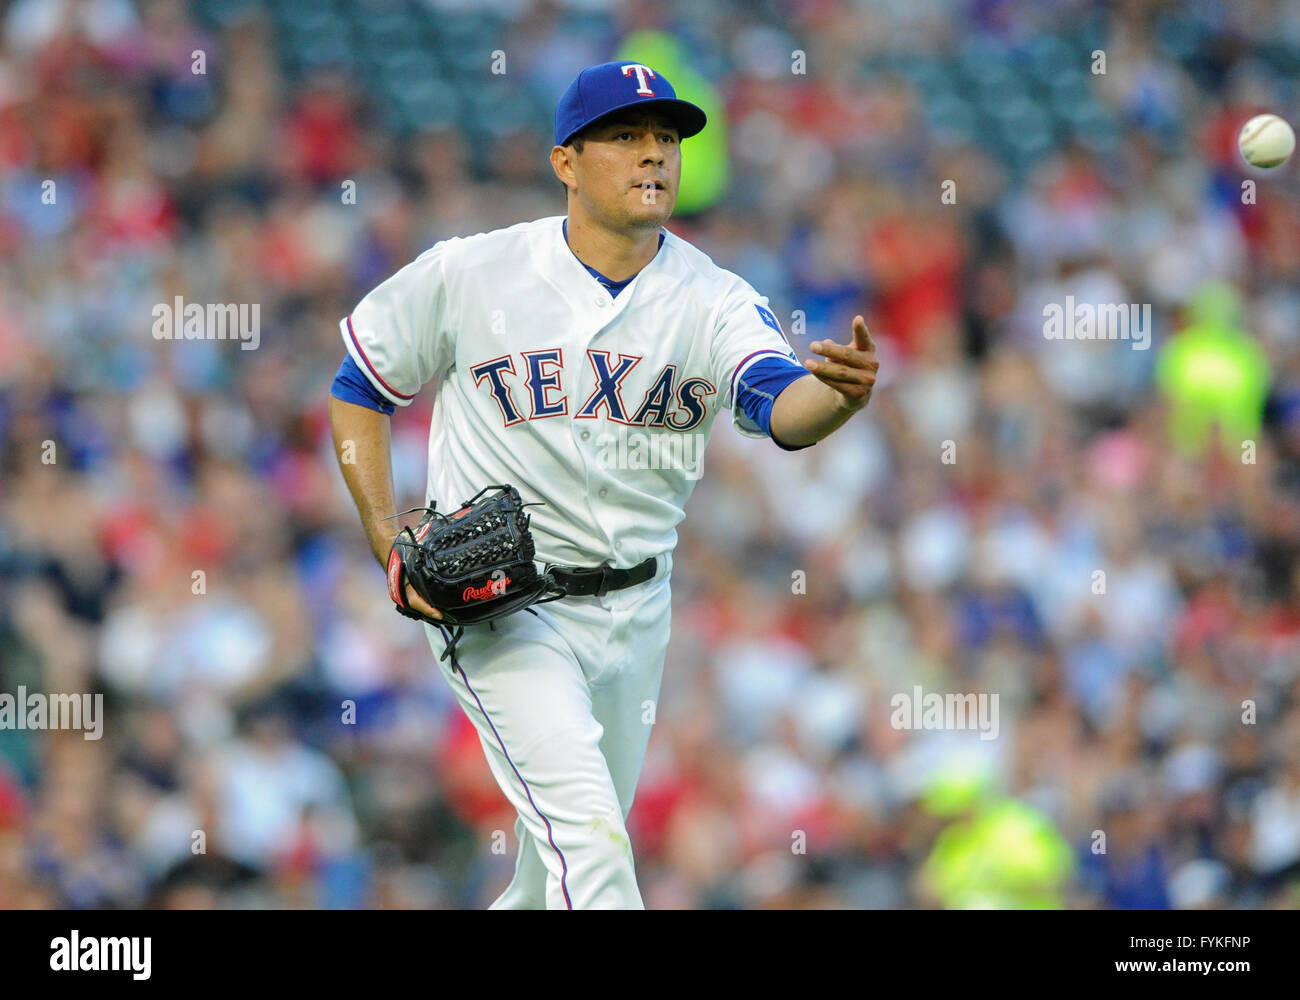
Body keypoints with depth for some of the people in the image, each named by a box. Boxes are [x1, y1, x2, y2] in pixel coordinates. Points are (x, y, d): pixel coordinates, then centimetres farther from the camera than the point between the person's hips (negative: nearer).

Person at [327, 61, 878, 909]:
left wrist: (838, 393, -51)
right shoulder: (470, 274, -8)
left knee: (564, 867, 16)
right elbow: (360, 393, 5)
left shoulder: (712, 300, -6)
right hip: (496, 606, -4)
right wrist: (389, 544, -8)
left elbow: (780, 406, -26)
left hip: (633, 611, 4)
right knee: (587, 834, -22)